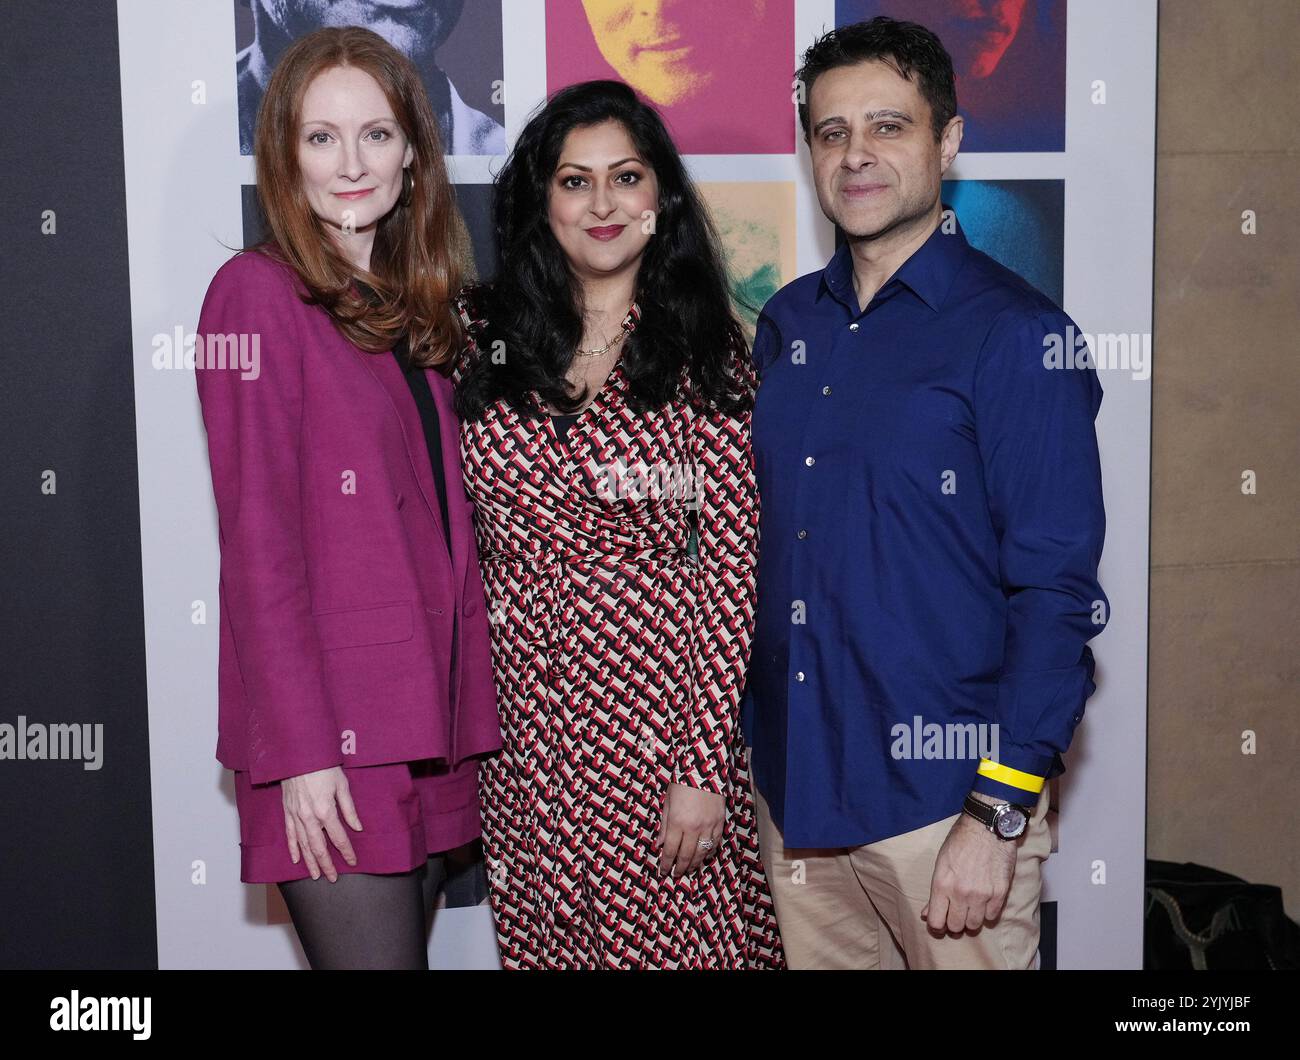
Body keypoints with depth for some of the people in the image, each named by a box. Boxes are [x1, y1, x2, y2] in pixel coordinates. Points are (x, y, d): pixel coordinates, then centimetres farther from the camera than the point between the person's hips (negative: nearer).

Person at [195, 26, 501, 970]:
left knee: (407, 945, 12)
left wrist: (470, 718, 9)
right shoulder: (258, 294, -6)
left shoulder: (410, 311, 15)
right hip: (328, 738, -7)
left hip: (428, 727, 7)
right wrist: (300, 750, -16)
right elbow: (258, 542, -12)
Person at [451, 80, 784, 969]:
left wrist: (705, 767, -12)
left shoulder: (709, 356, -4)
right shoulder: (483, 335, 4)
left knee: (678, 940, 6)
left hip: (660, 706, -2)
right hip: (525, 722, 3)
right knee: (544, 940, 14)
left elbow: (734, 569, -7)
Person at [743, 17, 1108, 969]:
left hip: (946, 797, -5)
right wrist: (741, 746, 10)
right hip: (791, 783, 5)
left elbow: (1057, 592, -12)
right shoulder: (788, 323, 8)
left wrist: (1001, 813, -16)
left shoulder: (1017, 335, -9)